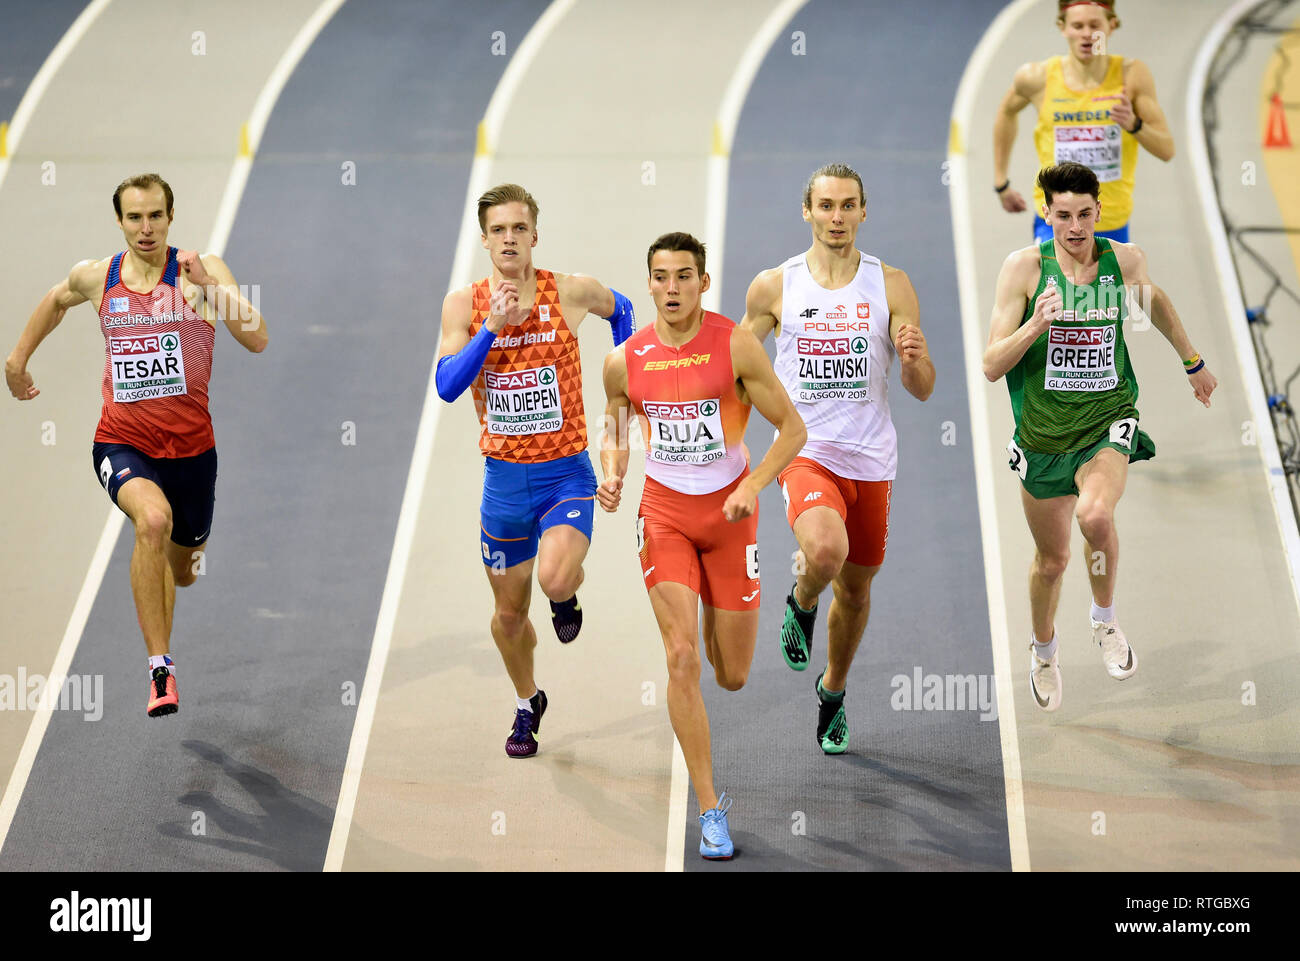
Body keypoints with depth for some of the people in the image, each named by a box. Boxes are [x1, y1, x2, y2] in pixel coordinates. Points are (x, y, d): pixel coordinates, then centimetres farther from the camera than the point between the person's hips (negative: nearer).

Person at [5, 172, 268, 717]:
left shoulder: (203, 271, -8)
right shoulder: (95, 277, 0)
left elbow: (257, 340, -19)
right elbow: (57, 299, 25)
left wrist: (208, 285, -28)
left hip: (190, 448, 1)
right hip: (123, 443, -1)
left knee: (181, 570, 21)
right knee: (153, 519, -34)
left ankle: (188, 549, 64)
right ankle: (160, 669, -31)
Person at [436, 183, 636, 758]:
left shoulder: (571, 293, -7)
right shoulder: (463, 304, -3)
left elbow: (620, 309, 15)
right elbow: (446, 386, -13)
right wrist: (492, 328, -22)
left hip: (565, 473, -2)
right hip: (503, 477, 2)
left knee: (555, 579, -29)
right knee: (509, 612, 13)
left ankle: (567, 595, 10)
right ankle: (527, 705, 40)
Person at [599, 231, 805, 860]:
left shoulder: (735, 346, -12)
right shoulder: (625, 361, -4)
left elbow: (792, 428, -6)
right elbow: (612, 426, 15)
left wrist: (752, 486, -20)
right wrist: (611, 472, -6)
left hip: (729, 512, -1)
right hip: (664, 512, 1)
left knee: (733, 677, 7)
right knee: (681, 658, -13)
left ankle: (720, 618, 46)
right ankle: (711, 810, -6)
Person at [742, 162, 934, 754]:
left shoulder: (891, 286, -1)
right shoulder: (774, 288, -2)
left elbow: (922, 390, -3)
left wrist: (915, 358, -25)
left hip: (870, 460, 2)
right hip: (805, 453, -2)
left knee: (856, 589, 15)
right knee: (825, 550, -32)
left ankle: (833, 690, 42)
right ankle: (801, 604, 4)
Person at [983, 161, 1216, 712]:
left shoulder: (1126, 260, -5)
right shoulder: (1025, 267, -11)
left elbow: (1157, 304, 21)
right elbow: (992, 367, -13)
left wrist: (1193, 362, 34)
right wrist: (1036, 324, -30)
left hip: (1108, 423, -1)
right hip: (1044, 434, 1)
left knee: (1096, 514, -31)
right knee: (1052, 559, 13)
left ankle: (1105, 620, -2)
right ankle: (1044, 649, 45)